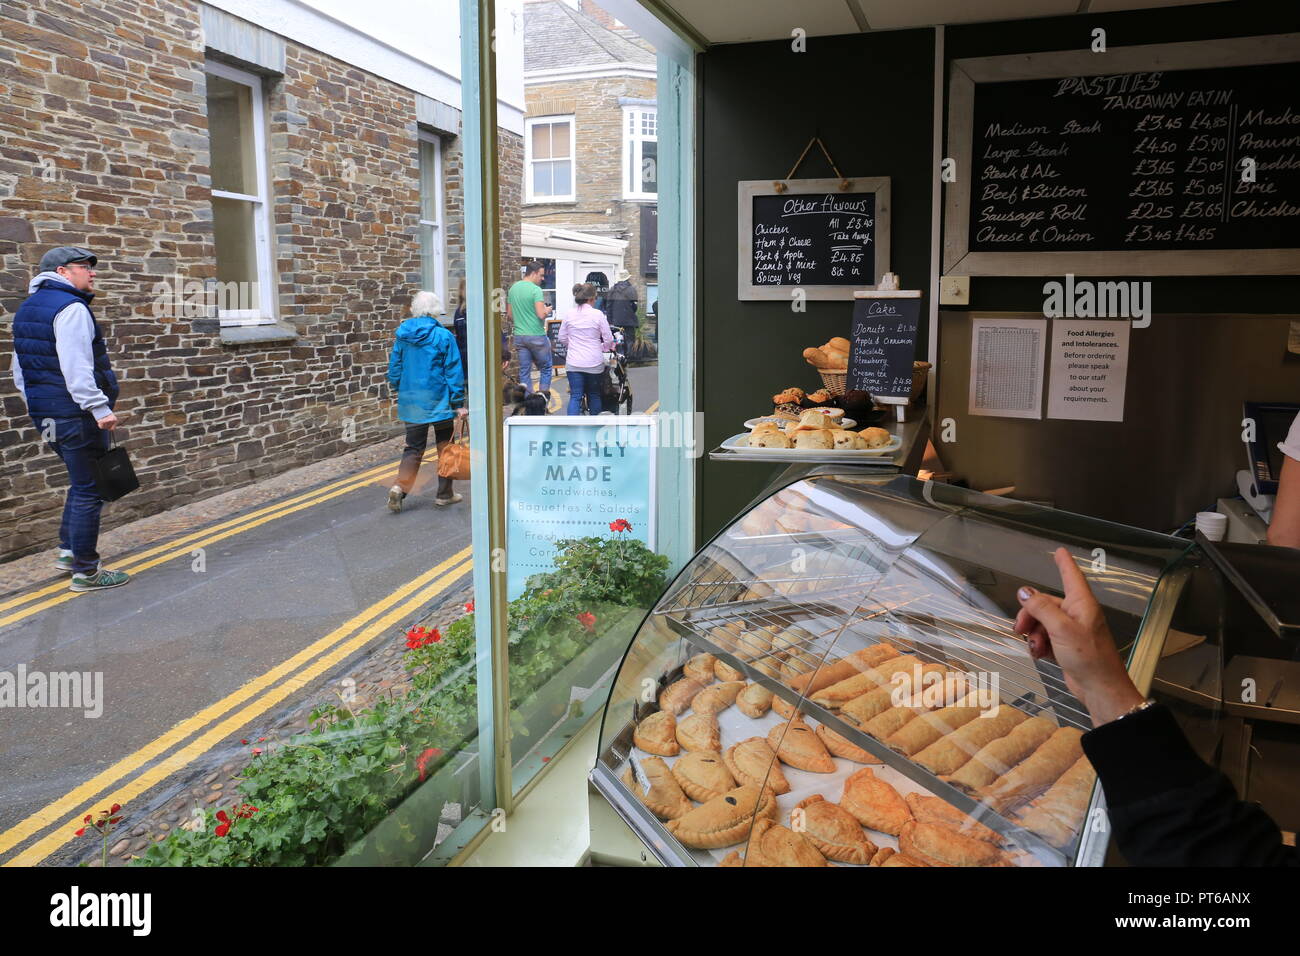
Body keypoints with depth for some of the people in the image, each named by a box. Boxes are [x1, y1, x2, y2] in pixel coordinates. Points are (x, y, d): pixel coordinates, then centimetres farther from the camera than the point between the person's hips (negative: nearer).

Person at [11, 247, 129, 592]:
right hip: (75, 412, -10)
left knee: (81, 483, 23)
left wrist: (35, 404, 27)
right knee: (88, 490, -3)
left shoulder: (27, 308, 17)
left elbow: (20, 368, 23)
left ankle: (68, 551, 29)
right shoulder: (71, 308, -14)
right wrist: (100, 408, -26)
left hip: (44, 411, 10)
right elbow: (75, 368, -24)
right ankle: (85, 572, 2)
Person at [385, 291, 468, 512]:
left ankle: (400, 487, -8)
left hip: (411, 401, 4)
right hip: (438, 401, -4)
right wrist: (459, 403, -5)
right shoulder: (443, 336, -10)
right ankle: (444, 494, 16)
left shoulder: (402, 334, 3)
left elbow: (395, 367, 10)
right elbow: (453, 372, -9)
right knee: (445, 446, 10)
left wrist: (399, 391, 24)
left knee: (414, 447, 10)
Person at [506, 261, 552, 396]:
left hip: (519, 336, 6)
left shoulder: (513, 288, 9)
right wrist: (547, 310, 1)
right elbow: (541, 314, -20)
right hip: (537, 336, -6)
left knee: (524, 371, 9)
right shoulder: (536, 290, -13)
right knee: (545, 368, 8)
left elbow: (509, 314, 14)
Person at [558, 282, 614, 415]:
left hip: (573, 363, 2)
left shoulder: (569, 314, 0)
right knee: (594, 394, 16)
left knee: (575, 396, 0)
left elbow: (562, 338, 9)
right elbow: (608, 339, -5)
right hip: (594, 363, -1)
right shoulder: (597, 314, -9)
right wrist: (602, 348, 15)